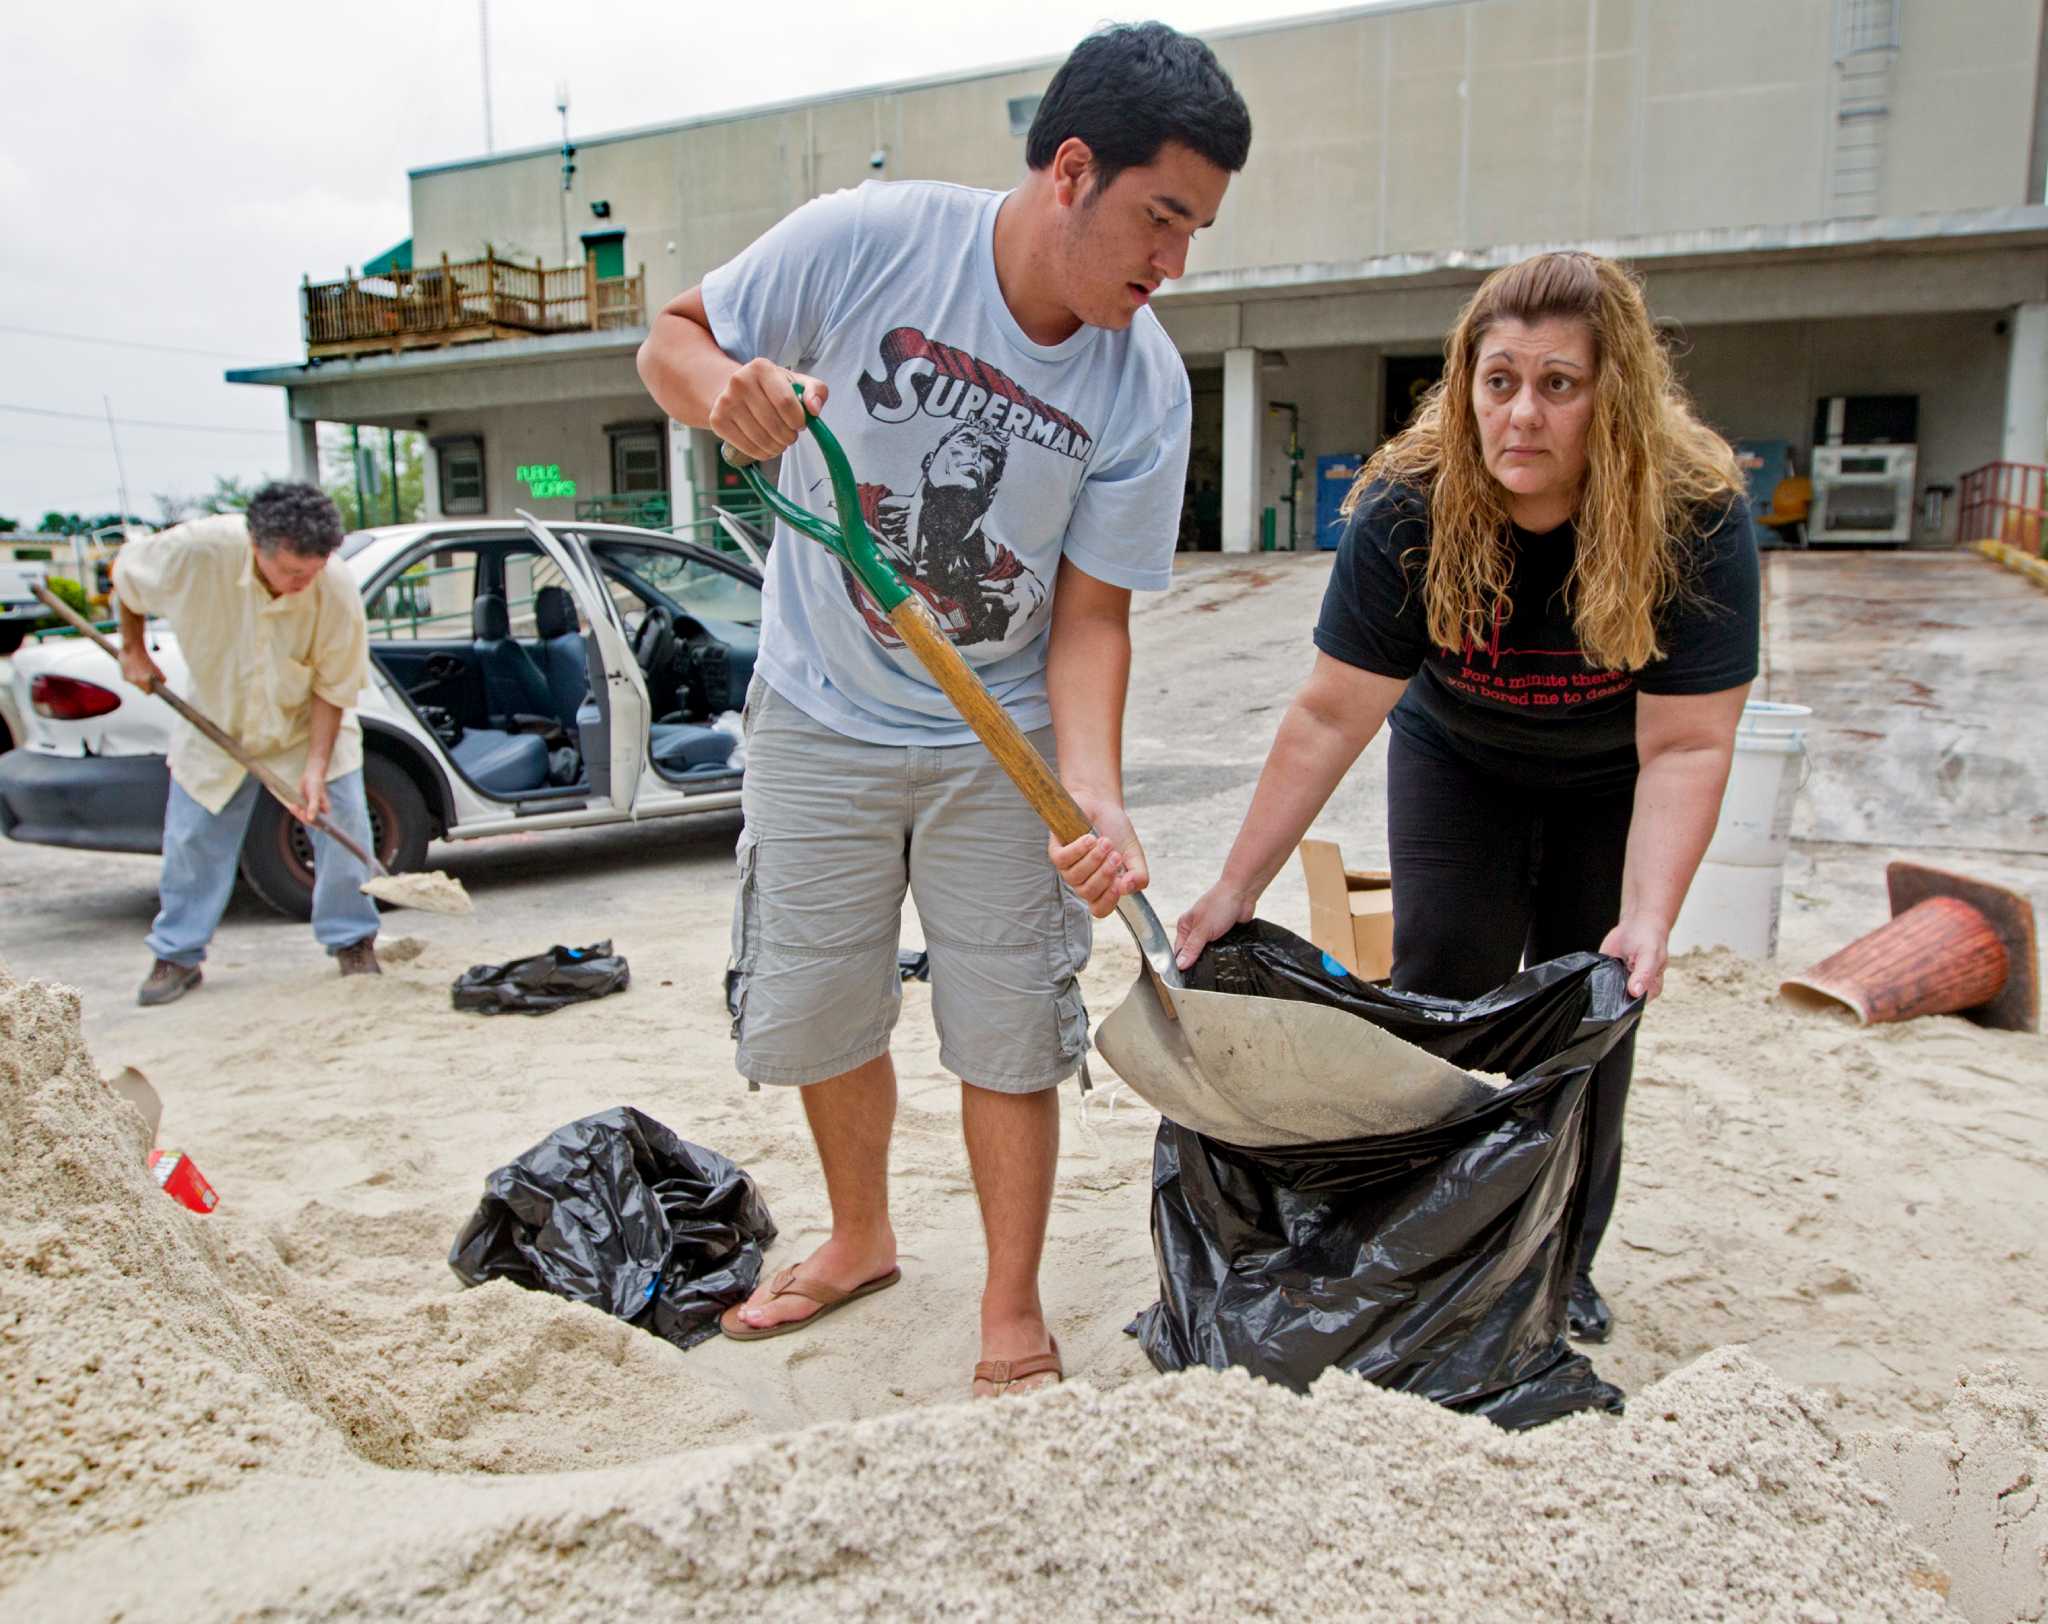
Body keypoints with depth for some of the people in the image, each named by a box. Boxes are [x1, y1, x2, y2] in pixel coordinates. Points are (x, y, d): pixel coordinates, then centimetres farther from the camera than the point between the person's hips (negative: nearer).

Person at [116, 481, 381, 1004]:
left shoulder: (337, 590, -31)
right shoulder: (198, 550, -30)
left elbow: (333, 688, -19)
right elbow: (125, 574, -6)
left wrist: (316, 765, -25)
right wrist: (133, 649, 0)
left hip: (308, 724, -1)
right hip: (216, 721, 1)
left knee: (342, 823, -8)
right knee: (193, 839, 4)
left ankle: (353, 942, 10)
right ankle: (177, 956, 19)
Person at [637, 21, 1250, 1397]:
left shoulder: (1145, 390, -14)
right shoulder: (868, 240, -17)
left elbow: (1090, 613, -13)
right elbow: (672, 338, -5)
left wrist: (1095, 797, -28)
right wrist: (729, 389, -30)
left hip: (1001, 738, 0)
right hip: (821, 714, 1)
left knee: (1011, 1030, 2)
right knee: (814, 1011, 12)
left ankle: (1014, 1316, 24)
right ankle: (861, 1238, 40)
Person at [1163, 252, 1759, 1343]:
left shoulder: (1697, 519, -29)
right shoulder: (1407, 508, -28)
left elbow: (1683, 746, -28)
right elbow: (1330, 719, -27)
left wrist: (1647, 922, -41)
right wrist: (1234, 893, -28)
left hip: (1610, 787, 0)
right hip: (1458, 763, 1)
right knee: (1439, 992, -6)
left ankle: (1564, 1265, 19)